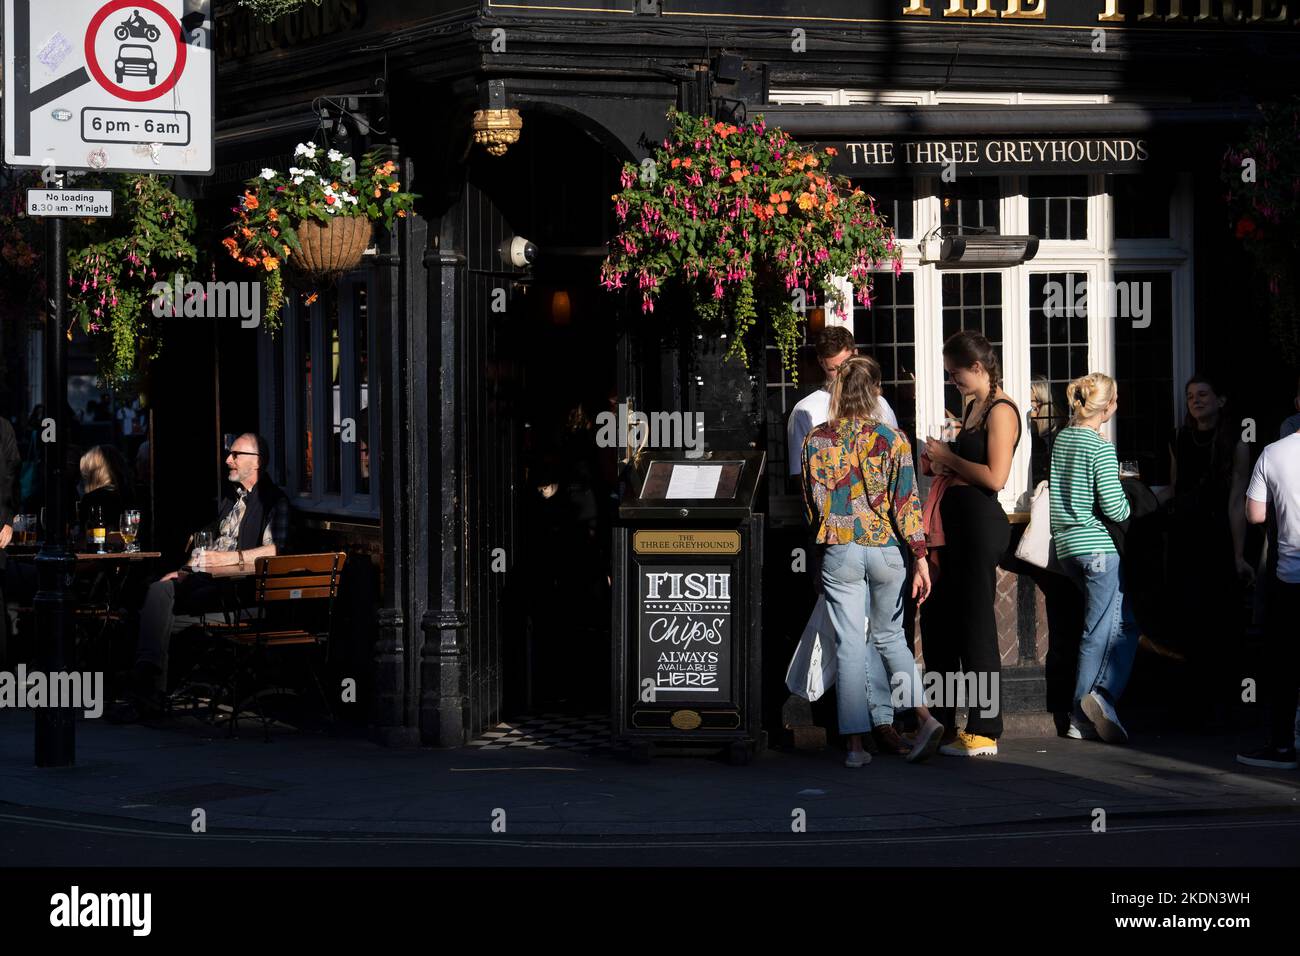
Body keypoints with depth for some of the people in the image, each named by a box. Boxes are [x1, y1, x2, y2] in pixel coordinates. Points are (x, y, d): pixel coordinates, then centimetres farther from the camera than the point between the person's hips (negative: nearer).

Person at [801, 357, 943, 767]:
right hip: (885, 549, 0)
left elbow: (810, 502, 8)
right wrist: (920, 556, -5)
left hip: (839, 551, 0)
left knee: (849, 646, 3)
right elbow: (907, 502, -7)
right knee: (889, 635, 17)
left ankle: (856, 744, 1)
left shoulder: (816, 440, 0)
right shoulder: (892, 439, -5)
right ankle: (924, 717, 0)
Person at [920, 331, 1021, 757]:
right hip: (954, 521, 10)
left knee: (976, 624, -5)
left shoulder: (1001, 411, -11)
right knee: (937, 620, 14)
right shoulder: (973, 407, 16)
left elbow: (995, 477, -20)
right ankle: (941, 723, 24)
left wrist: (949, 457, -10)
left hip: (981, 522, -10)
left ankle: (984, 732, 2)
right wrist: (941, 463, 5)